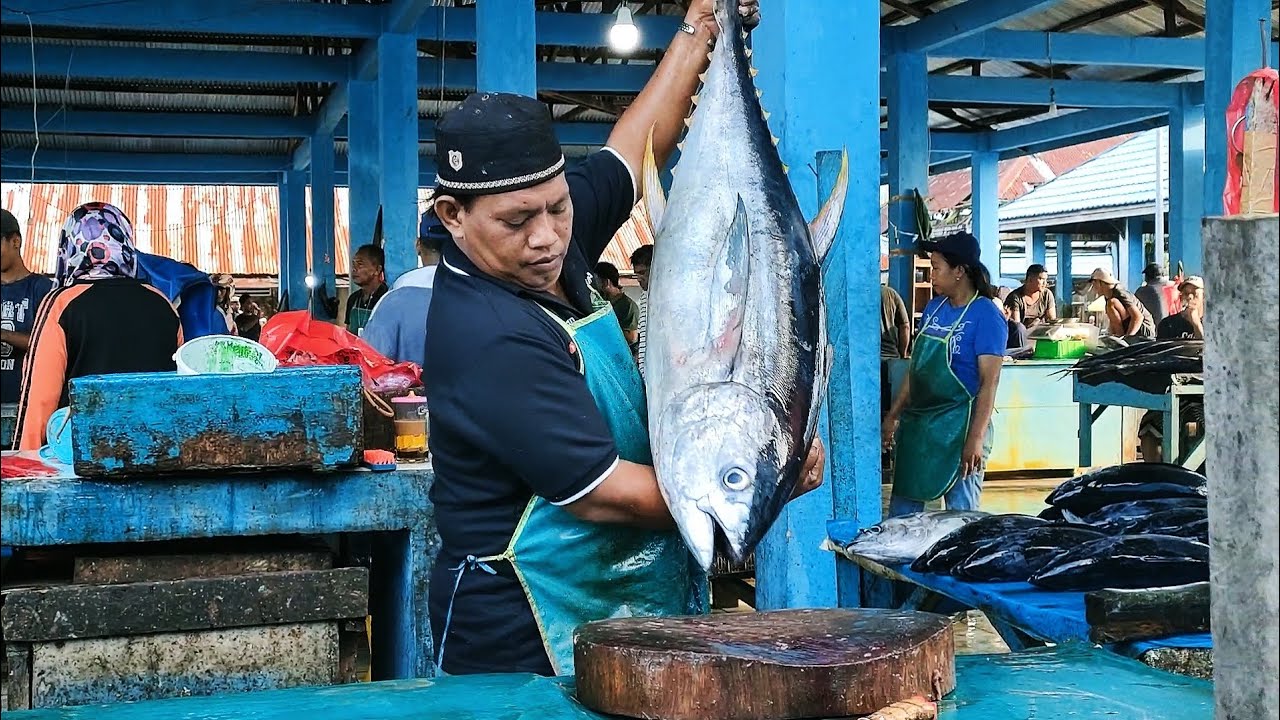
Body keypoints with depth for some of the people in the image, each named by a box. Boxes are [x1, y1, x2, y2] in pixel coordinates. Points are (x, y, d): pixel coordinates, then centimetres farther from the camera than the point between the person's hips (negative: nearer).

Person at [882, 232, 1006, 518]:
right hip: (917, 420, 7)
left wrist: (976, 438, -22)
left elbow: (989, 382, -16)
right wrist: (892, 417, 15)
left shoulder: (985, 315, -11)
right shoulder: (934, 307, 10)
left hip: (958, 425, -7)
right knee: (901, 511, 11)